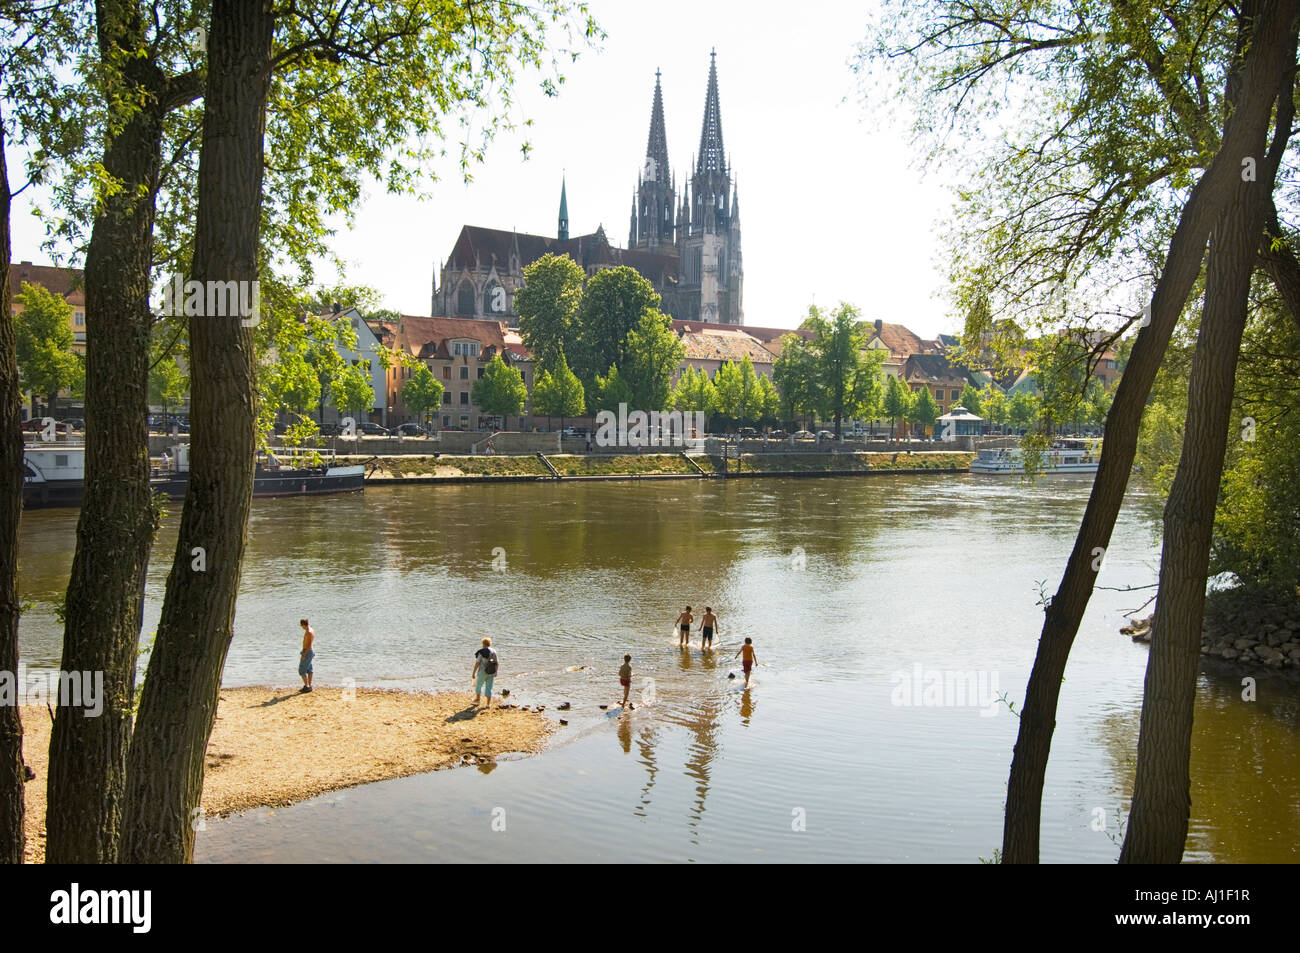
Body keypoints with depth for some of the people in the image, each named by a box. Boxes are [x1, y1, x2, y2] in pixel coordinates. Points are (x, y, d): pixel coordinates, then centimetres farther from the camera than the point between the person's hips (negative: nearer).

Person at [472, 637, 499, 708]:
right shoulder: (493, 651, -2)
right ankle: (488, 704, 7)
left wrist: (473, 673, -7)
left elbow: (477, 663, -14)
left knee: (478, 685, 20)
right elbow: (496, 662, 2)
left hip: (482, 672, -3)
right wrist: (496, 671, 15)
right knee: (489, 688, 10)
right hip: (491, 672, 3)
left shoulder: (481, 652, -14)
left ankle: (477, 700, 34)